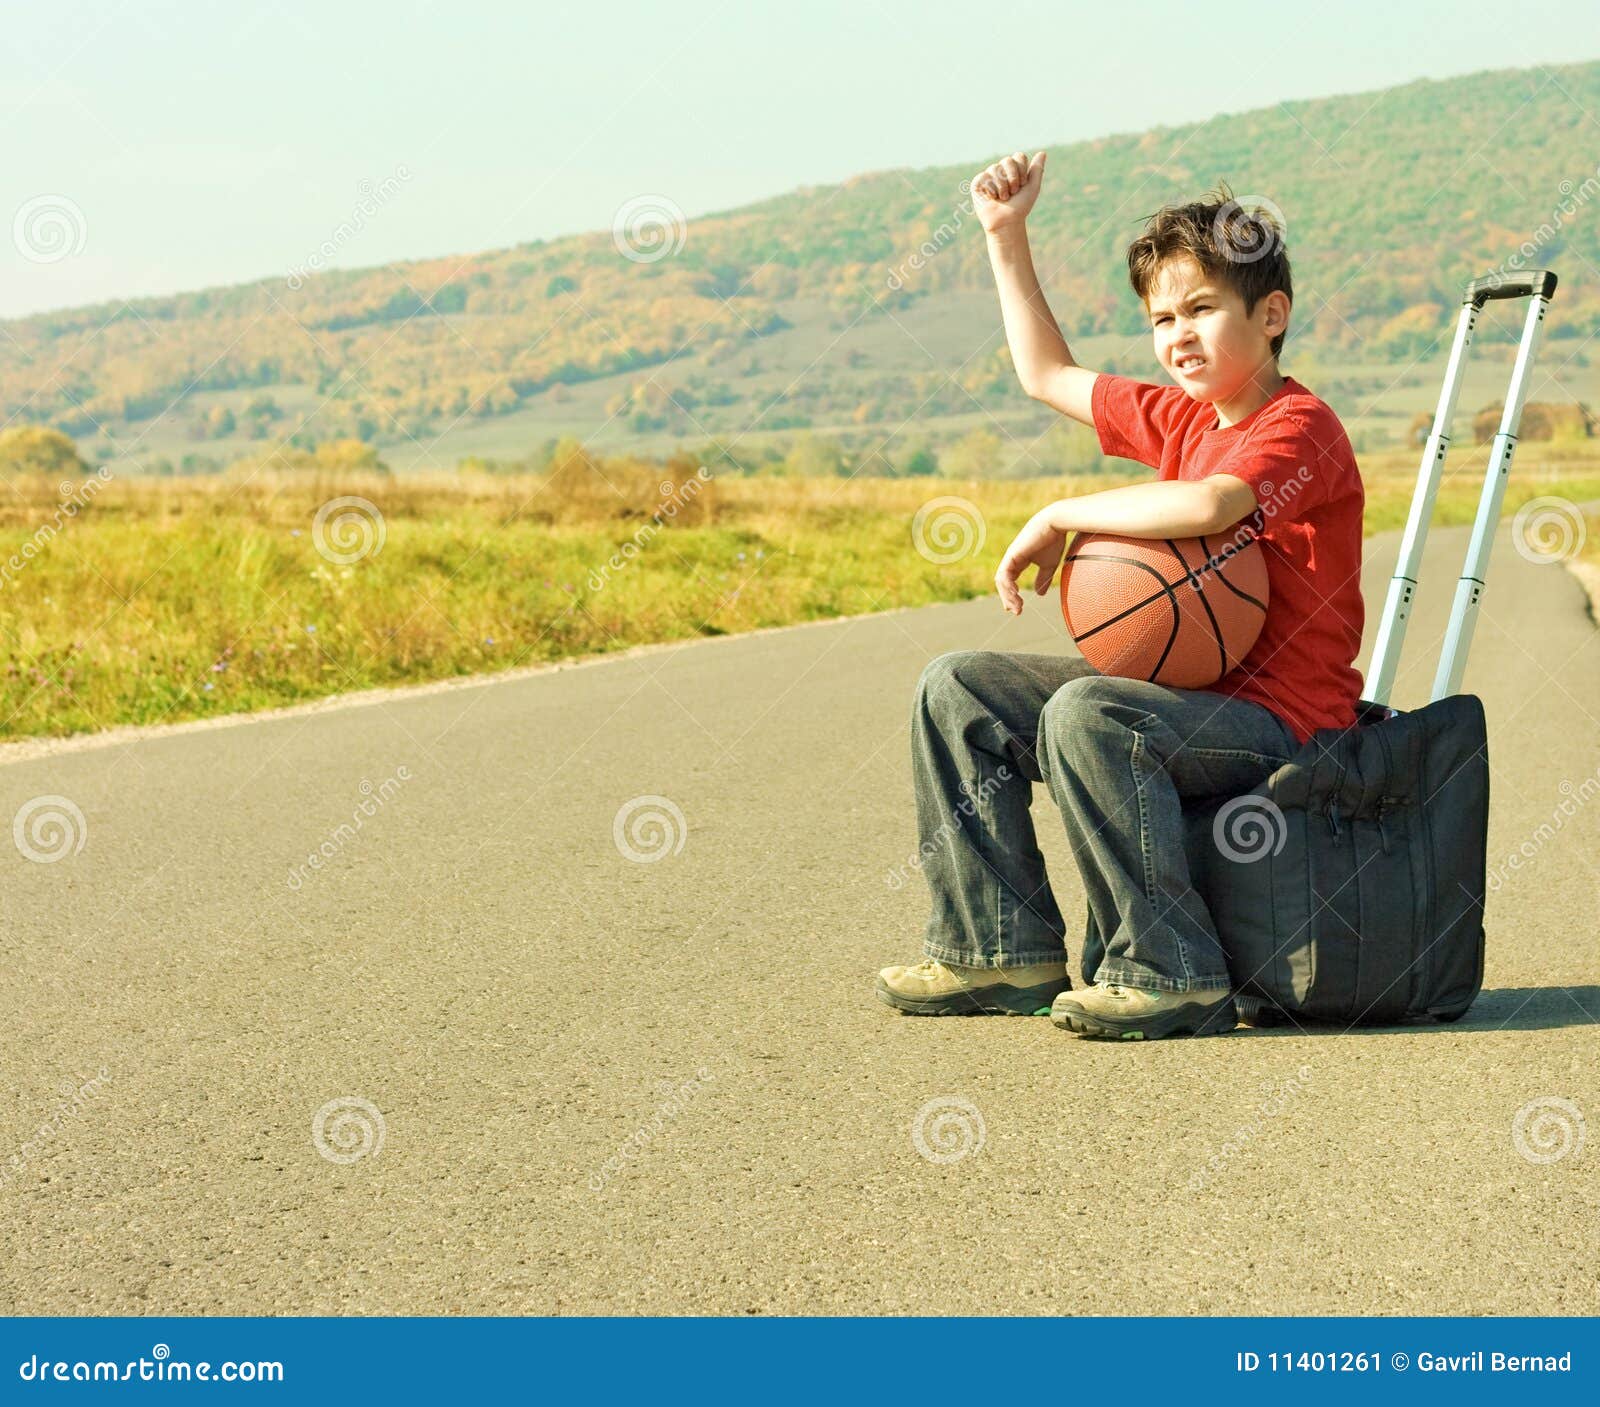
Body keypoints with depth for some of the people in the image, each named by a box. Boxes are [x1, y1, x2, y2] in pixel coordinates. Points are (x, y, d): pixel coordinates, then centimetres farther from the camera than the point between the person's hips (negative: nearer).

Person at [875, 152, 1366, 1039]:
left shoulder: (1299, 428, -12)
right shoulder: (1180, 420, 14)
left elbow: (1204, 506, -34)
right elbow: (1048, 375, 27)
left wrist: (1059, 518, -21)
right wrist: (1007, 239, 22)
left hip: (1276, 720, -9)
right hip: (1182, 694, 9)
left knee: (1086, 714, -35)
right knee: (957, 690, 3)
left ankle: (1173, 975, -25)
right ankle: (1004, 949, 4)